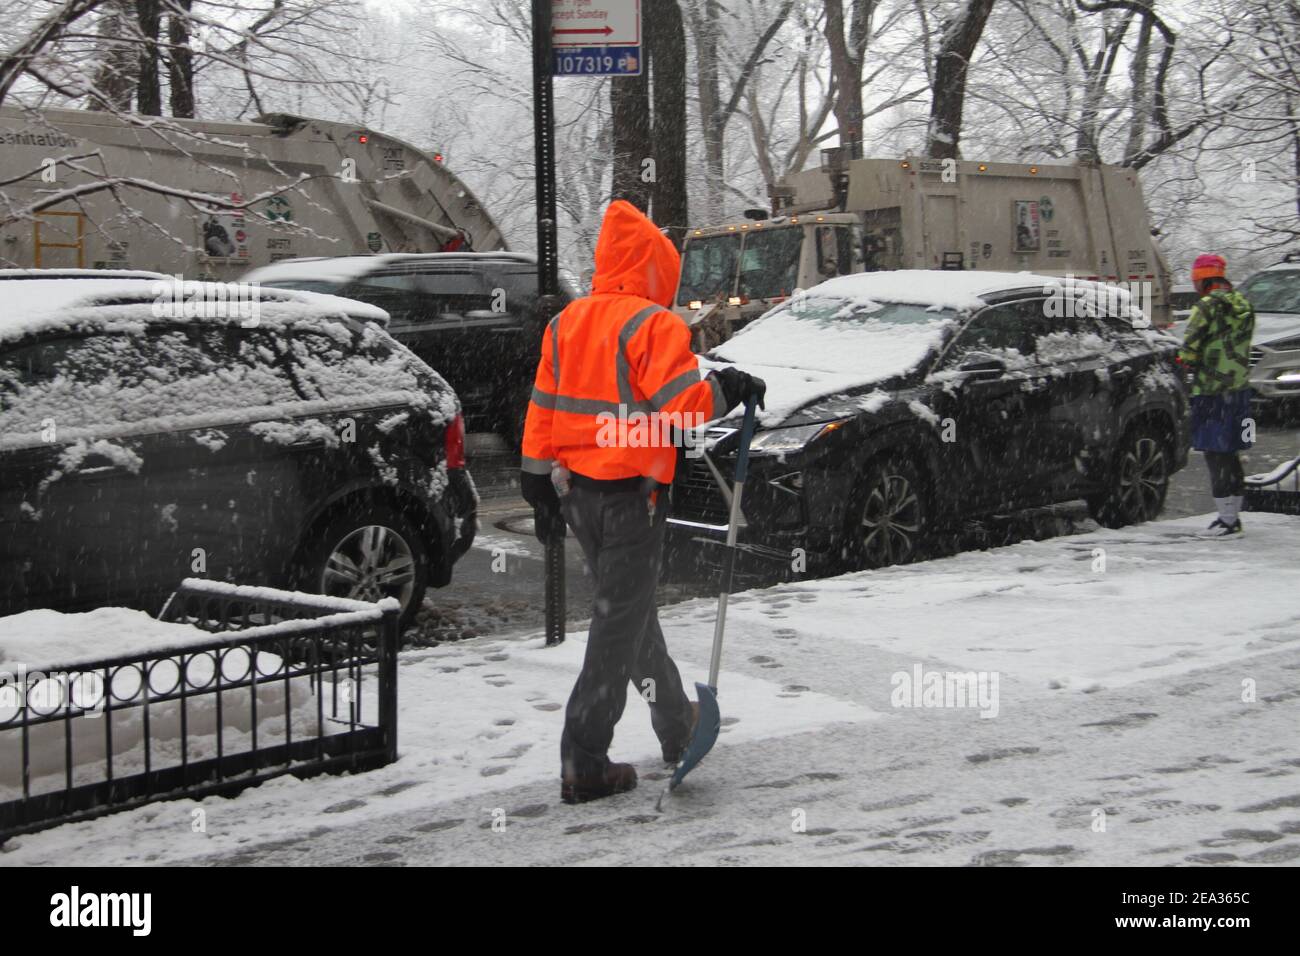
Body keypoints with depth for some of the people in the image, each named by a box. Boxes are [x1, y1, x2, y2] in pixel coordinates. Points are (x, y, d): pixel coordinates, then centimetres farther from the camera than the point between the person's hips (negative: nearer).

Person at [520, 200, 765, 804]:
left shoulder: (566, 323, 10)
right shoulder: (655, 324, -13)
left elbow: (542, 408, 11)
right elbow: (679, 403, -22)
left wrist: (540, 481, 15)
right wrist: (728, 389, -5)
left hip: (576, 490, 8)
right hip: (631, 492, -8)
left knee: (629, 605, 22)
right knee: (619, 623, -2)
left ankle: (675, 723, 38)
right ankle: (585, 766, -2)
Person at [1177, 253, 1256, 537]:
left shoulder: (1208, 306, -15)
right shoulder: (1243, 306, 10)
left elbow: (1190, 346, -18)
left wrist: (1189, 361, 3)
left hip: (1212, 392, -8)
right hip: (1239, 389, 8)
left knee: (1216, 455, -4)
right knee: (1230, 454, 16)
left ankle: (1228, 521, -4)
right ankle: (1233, 515, 23)